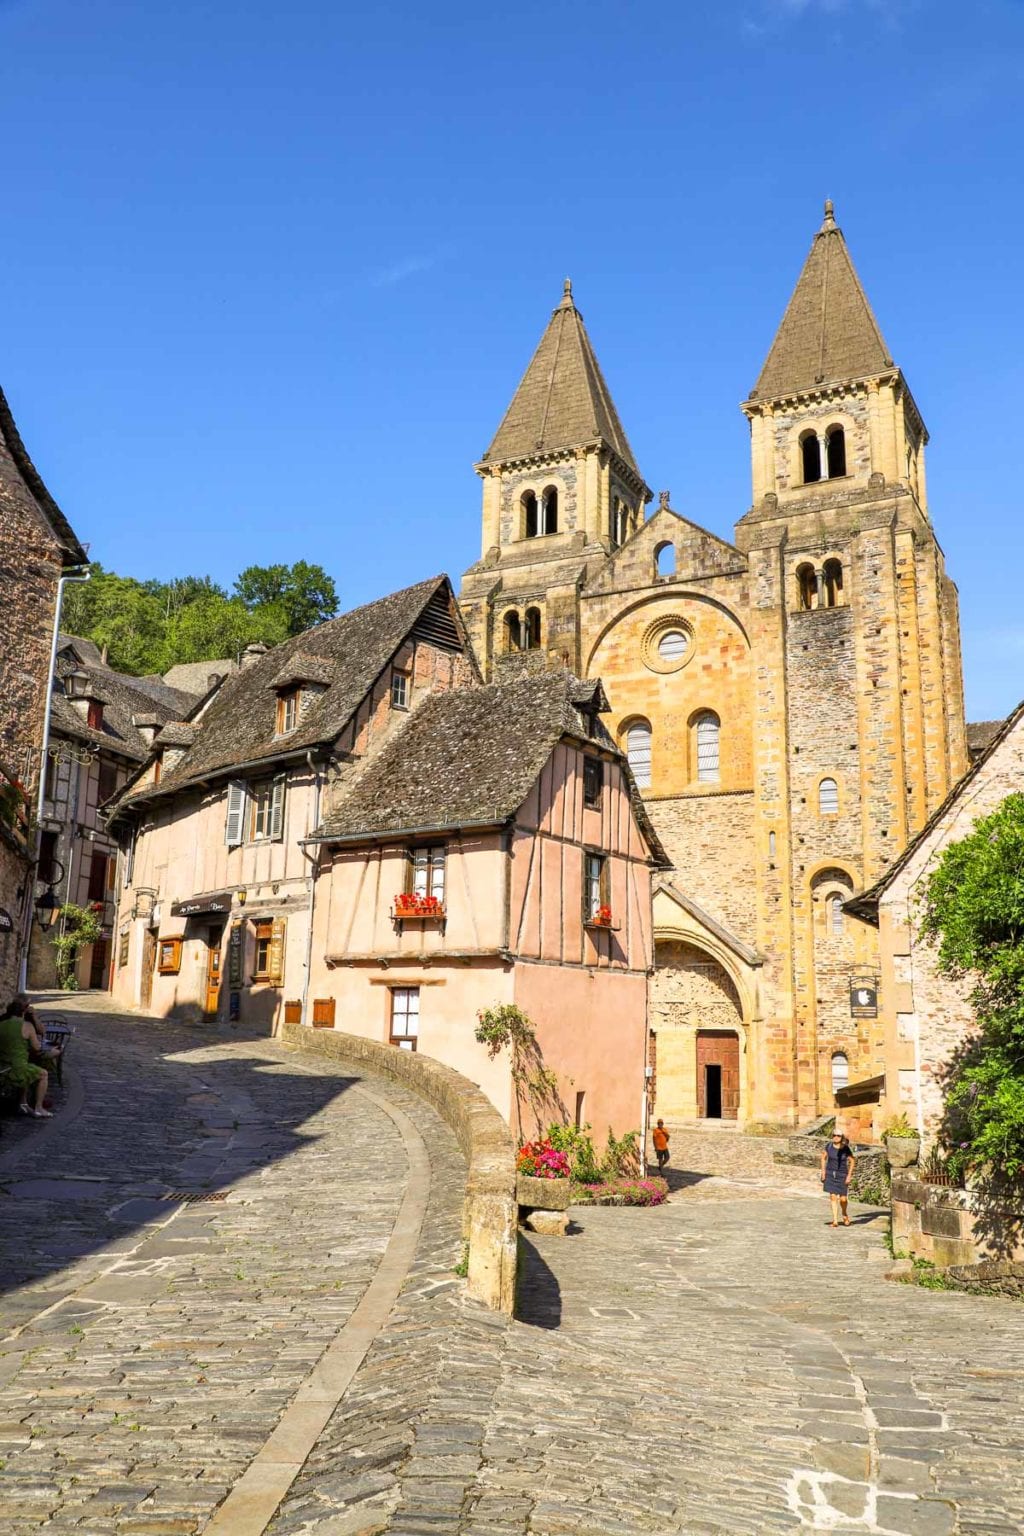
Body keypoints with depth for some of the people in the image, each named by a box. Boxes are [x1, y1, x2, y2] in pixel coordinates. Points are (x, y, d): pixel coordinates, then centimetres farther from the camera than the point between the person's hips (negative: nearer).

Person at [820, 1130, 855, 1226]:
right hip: (830, 1174, 1)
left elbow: (852, 1161, -3)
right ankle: (835, 1221, 1)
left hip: (842, 1175, -1)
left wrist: (849, 1175, -6)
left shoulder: (846, 1149, -13)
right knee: (833, 1197, -5)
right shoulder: (829, 1146, -6)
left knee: (843, 1199, -2)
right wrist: (823, 1171, 1)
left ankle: (845, 1214, 31)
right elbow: (823, 1157, 7)